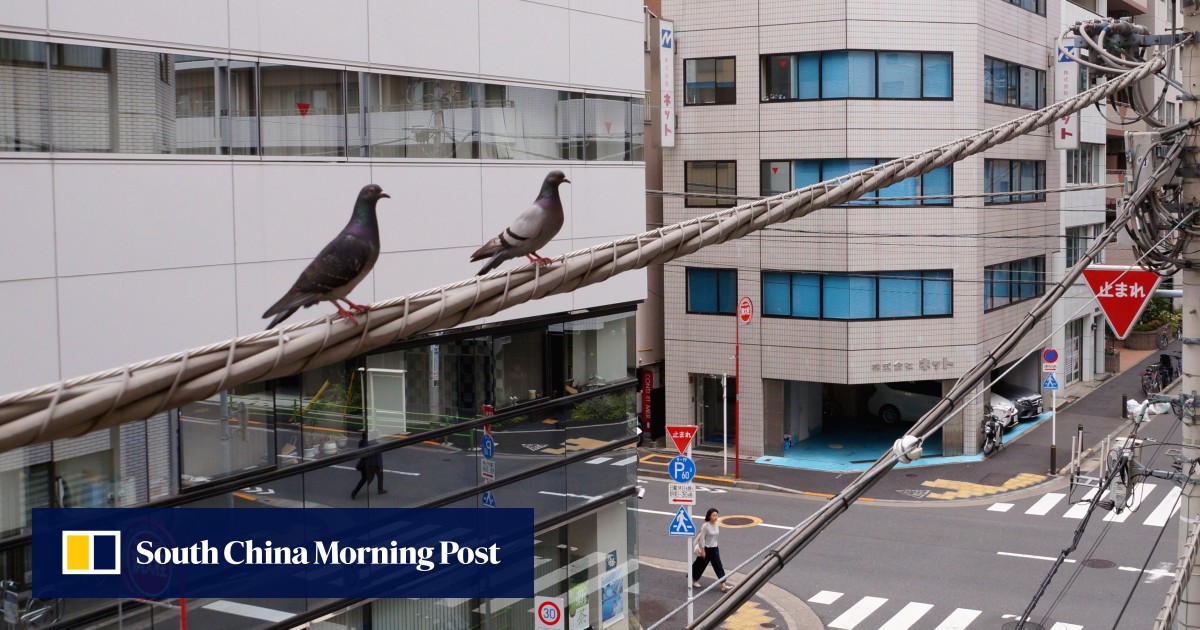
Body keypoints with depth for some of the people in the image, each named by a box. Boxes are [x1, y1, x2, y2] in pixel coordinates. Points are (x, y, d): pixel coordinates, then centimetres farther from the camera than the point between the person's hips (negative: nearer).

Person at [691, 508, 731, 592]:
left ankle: (723, 585, -3)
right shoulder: (705, 526, -21)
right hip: (706, 549, -6)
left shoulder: (717, 525, -1)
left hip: (714, 549, 6)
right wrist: (702, 550, -17)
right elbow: (702, 538, -18)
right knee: (701, 565, 12)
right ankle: (695, 580, 36)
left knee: (718, 566, -1)